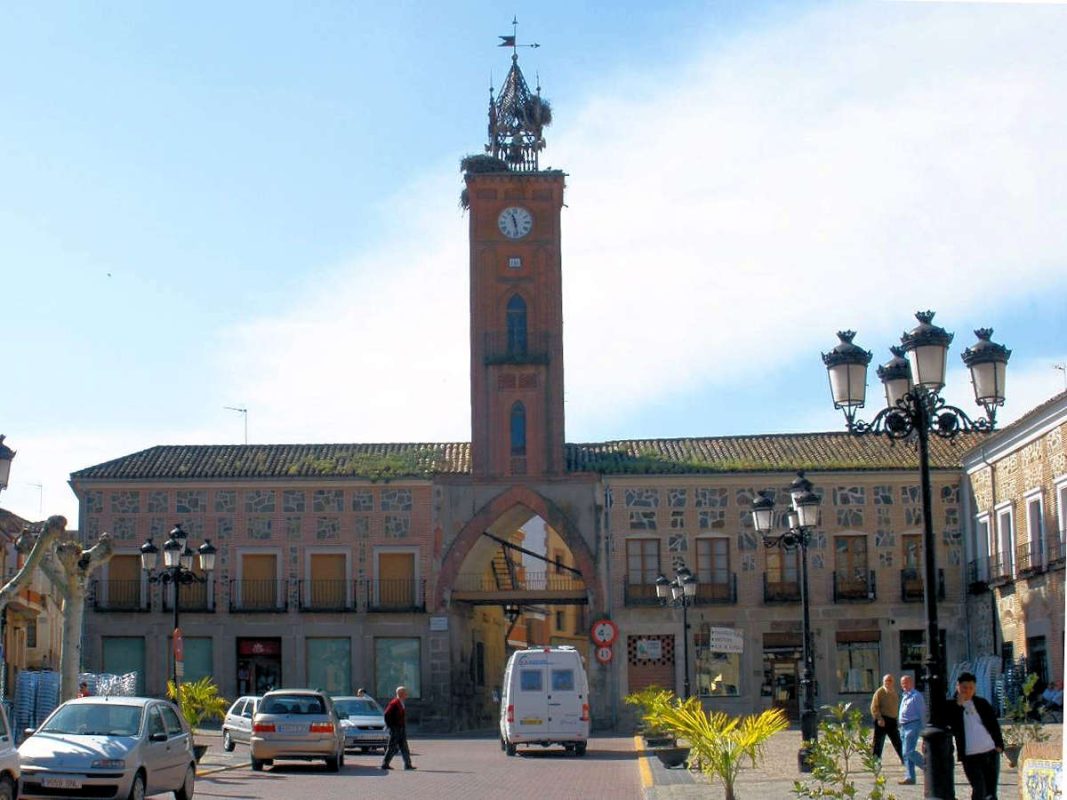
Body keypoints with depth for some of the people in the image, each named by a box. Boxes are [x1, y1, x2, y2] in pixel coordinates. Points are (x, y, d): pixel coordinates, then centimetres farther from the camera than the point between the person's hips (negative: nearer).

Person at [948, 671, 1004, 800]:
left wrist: (999, 744, 4)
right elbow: (953, 728, -13)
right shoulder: (952, 706, 1)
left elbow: (994, 724, 14)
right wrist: (959, 705, -17)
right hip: (970, 756, -3)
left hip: (991, 752, 3)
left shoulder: (982, 703, 10)